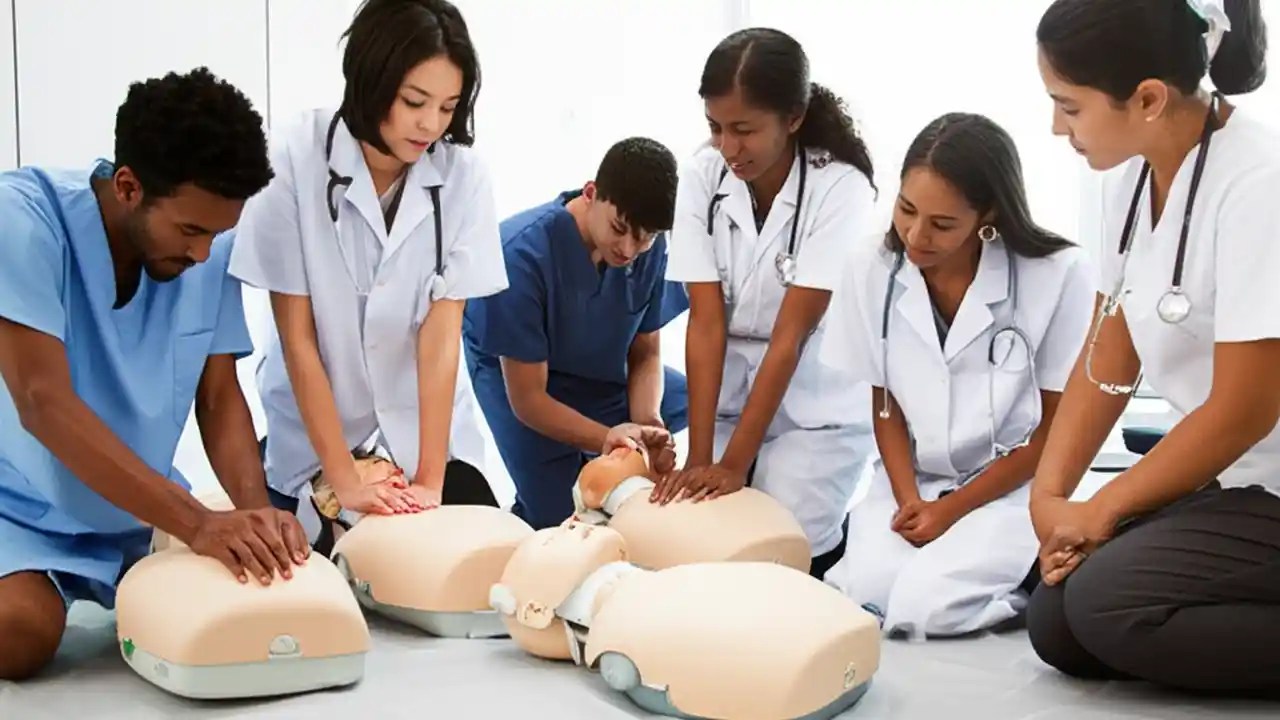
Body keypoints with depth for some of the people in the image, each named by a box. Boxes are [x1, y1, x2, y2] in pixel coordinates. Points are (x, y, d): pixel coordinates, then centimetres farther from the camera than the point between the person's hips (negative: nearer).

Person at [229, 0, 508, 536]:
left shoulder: (463, 174, -15)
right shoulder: (296, 161, -20)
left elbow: (442, 333, -15)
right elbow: (297, 338, -16)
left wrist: (429, 479, -20)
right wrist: (345, 480, -19)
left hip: (426, 427, 1)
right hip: (315, 434, -1)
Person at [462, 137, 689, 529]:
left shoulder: (650, 248, -20)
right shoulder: (523, 253, -34)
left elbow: (645, 354, -5)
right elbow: (527, 400, -29)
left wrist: (647, 420, -26)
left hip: (602, 367, 5)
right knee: (561, 511, -19)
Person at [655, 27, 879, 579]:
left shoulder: (840, 189, -20)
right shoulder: (701, 178, -10)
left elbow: (790, 336, -21)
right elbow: (706, 322, -13)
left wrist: (734, 464, -23)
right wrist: (699, 457, -19)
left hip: (817, 405, -3)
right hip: (727, 391, 4)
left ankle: (834, 532, 17)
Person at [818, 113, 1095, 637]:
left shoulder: (1058, 275, -14)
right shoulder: (871, 271, -4)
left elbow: (1057, 426, -7)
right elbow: (885, 406, 5)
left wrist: (953, 509, -11)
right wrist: (908, 501, -11)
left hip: (1012, 486, -3)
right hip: (910, 481, 3)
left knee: (924, 607, -26)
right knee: (866, 594, -24)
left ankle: (1030, 574, 3)